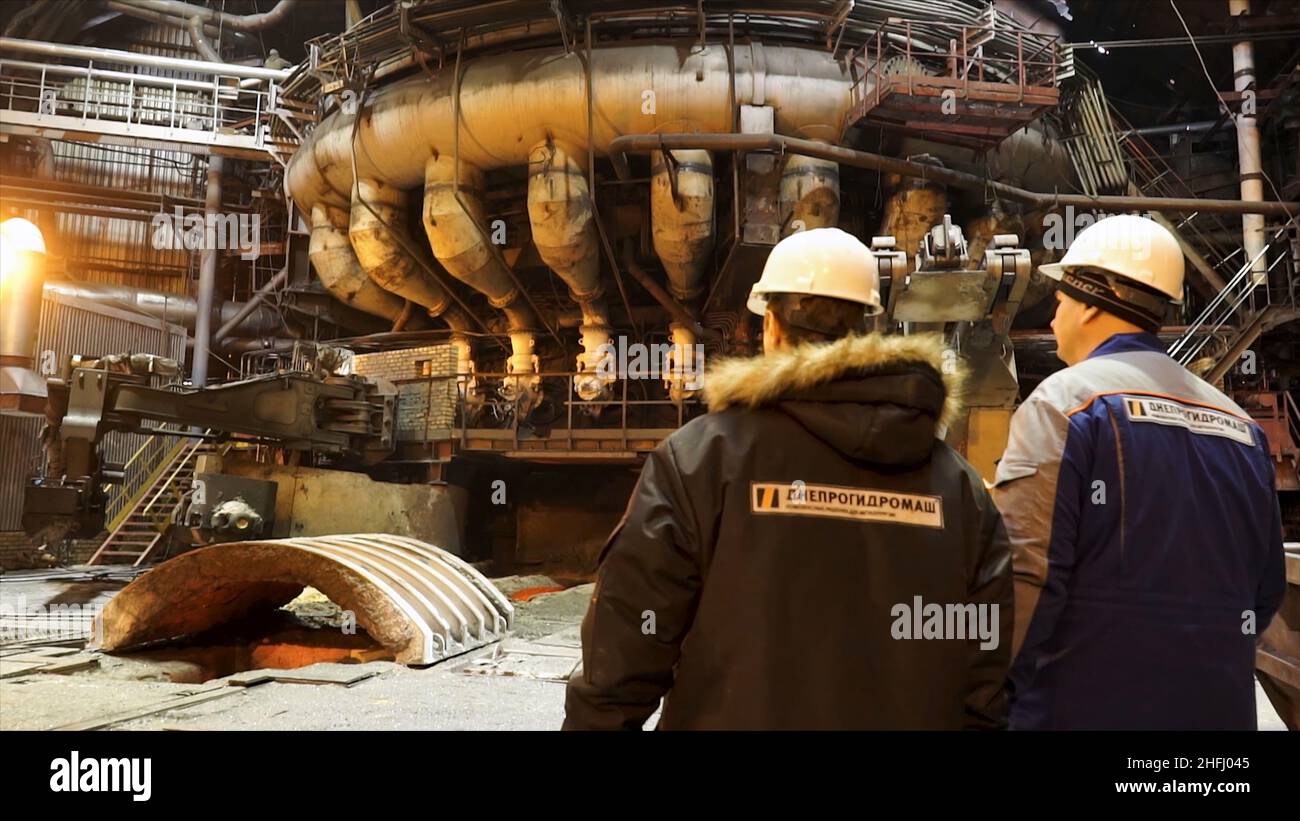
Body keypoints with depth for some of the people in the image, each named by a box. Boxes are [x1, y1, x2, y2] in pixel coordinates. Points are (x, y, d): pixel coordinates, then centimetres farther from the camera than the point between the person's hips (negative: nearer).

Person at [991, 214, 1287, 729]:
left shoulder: (1067, 400, -11)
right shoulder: (1238, 422, 9)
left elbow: (1025, 571, -19)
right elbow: (1265, 588, 14)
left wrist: (991, 692, -9)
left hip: (1087, 703, -6)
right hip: (1218, 706, 6)